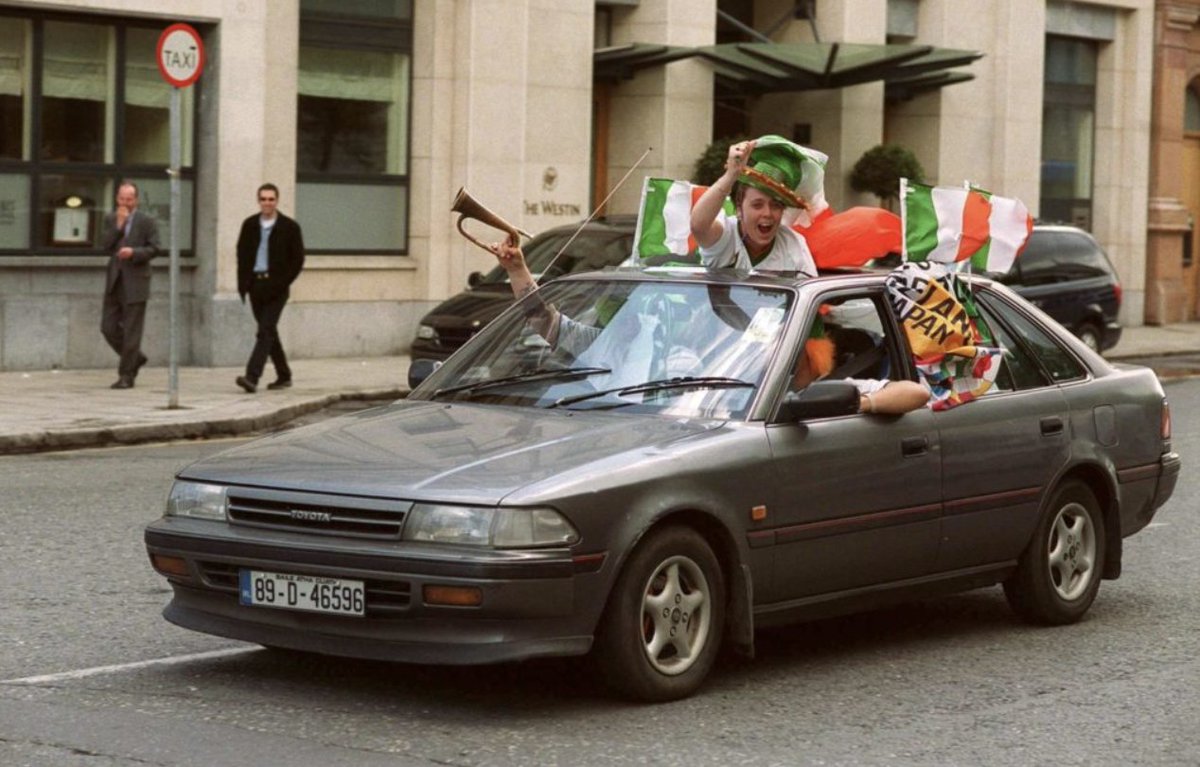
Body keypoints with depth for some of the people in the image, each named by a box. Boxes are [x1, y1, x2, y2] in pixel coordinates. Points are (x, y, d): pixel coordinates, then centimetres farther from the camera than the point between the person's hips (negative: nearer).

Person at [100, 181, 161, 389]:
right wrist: (118, 226, -11)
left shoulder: (147, 221, -2)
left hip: (135, 282, -5)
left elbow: (154, 248, -6)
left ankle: (126, 375, 3)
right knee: (109, 327, 5)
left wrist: (134, 252, -20)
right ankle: (135, 358, 26)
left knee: (131, 331, -3)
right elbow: (104, 245, -2)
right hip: (114, 281, 5)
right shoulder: (110, 219, 10)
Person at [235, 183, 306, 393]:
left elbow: (298, 260, -2)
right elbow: (242, 255, 12)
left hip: (275, 287, -5)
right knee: (269, 332, 12)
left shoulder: (289, 227, -2)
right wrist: (243, 283, 1)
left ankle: (252, 377, -23)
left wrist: (282, 283, -12)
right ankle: (283, 376, 24)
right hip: (255, 285, 5)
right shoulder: (250, 225, 9)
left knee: (265, 331, -14)